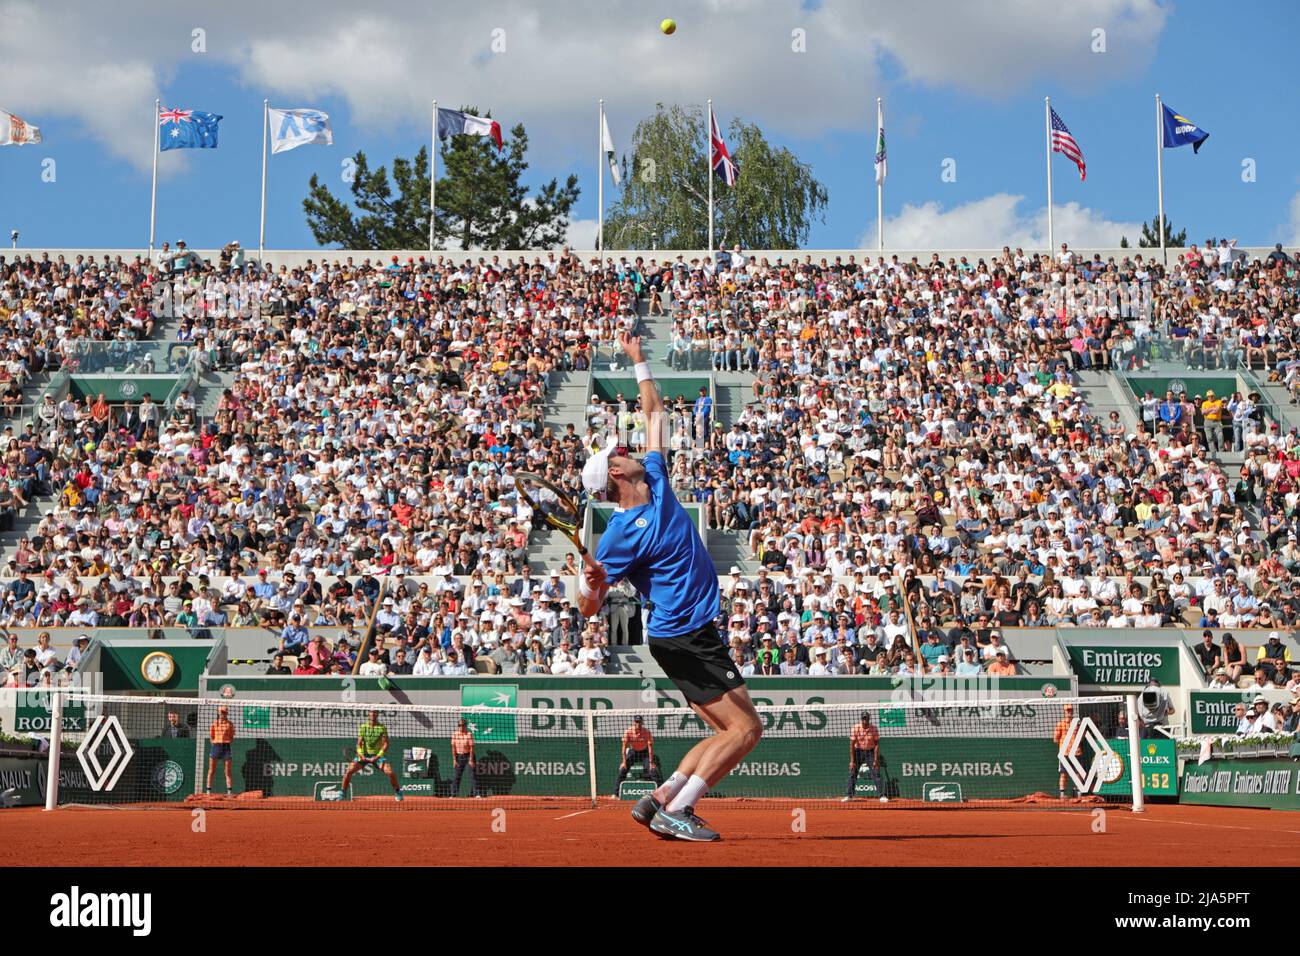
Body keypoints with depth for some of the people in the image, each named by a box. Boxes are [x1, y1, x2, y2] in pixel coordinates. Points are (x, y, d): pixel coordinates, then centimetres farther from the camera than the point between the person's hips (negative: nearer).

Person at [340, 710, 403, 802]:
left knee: (390, 772, -21)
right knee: (349, 771, -16)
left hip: (378, 755, -1)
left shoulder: (382, 727, -5)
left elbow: (385, 744, -8)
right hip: (364, 755, 1)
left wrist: (377, 757, -18)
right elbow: (359, 743, -2)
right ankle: (342, 793, 1)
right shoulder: (363, 727, -1)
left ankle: (397, 793, 0)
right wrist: (361, 755, -20)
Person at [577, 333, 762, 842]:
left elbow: (655, 411, 19)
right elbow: (589, 608, -16)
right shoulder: (620, 534, -16)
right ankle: (674, 811, -12)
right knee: (745, 727, -12)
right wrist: (591, 584, -37)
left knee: (729, 732, 10)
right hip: (685, 639, -9)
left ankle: (659, 800, 8)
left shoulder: (656, 479, 5)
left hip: (695, 634, 9)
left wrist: (638, 360, 19)